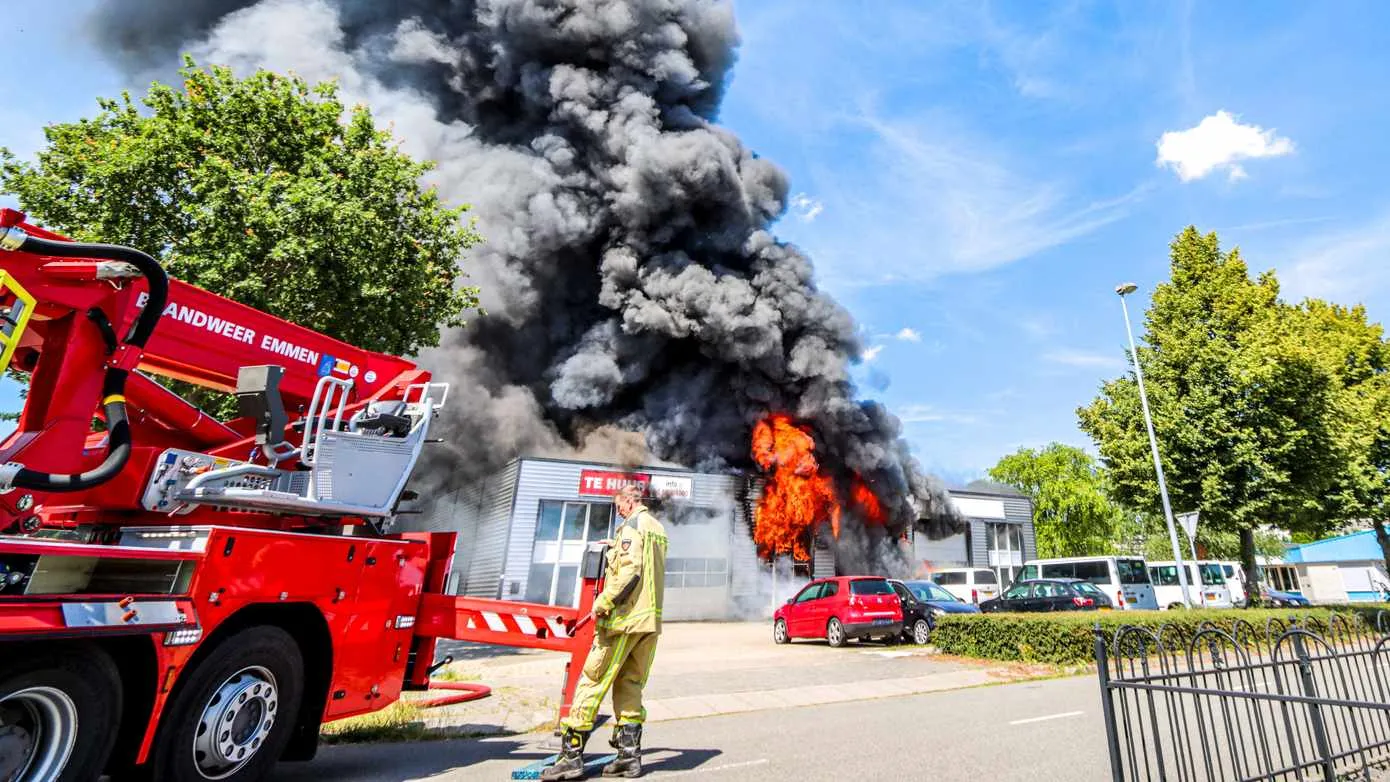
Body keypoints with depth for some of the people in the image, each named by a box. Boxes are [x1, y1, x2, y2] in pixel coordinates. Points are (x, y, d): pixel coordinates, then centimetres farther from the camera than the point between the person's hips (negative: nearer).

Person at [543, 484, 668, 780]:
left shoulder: (632, 525, -8)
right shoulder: (659, 528, 18)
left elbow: (630, 570, -19)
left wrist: (603, 603, -19)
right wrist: (616, 547, 29)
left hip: (625, 618, -8)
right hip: (651, 621, 8)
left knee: (592, 681, -1)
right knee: (630, 686, 14)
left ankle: (571, 755, 3)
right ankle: (629, 755, 14)